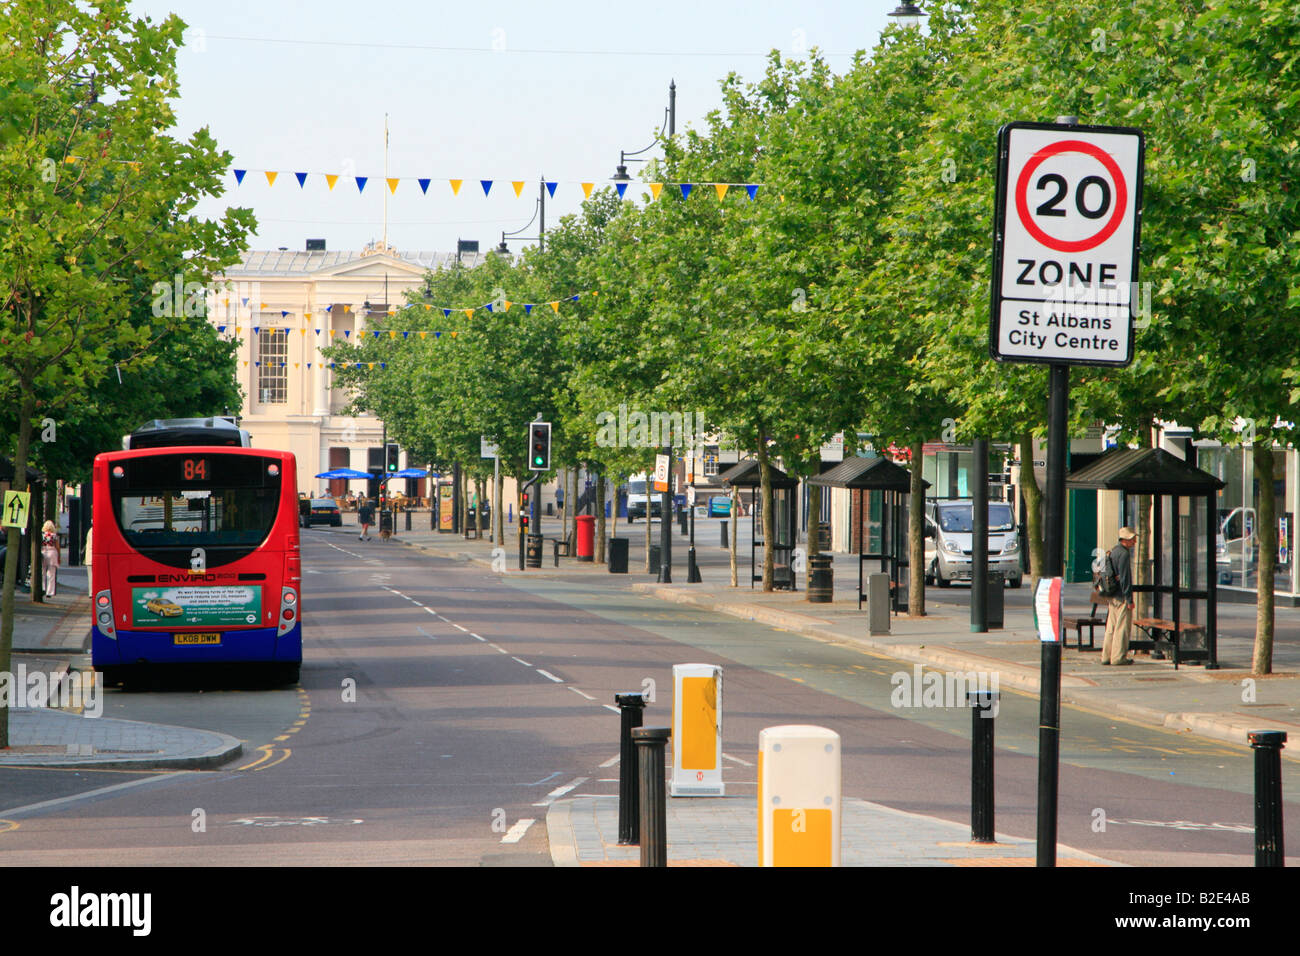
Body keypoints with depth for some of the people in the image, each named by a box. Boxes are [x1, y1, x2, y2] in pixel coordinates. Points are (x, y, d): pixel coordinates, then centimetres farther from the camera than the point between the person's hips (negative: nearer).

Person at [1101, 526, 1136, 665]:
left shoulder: (1113, 551, 14)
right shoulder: (1124, 554, -15)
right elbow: (1125, 578, -19)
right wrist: (1129, 600, -17)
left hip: (1112, 596, 9)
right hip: (1122, 596, -9)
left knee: (1112, 626, 12)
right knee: (1123, 627, -5)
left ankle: (1106, 656, 14)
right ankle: (1119, 656, -4)